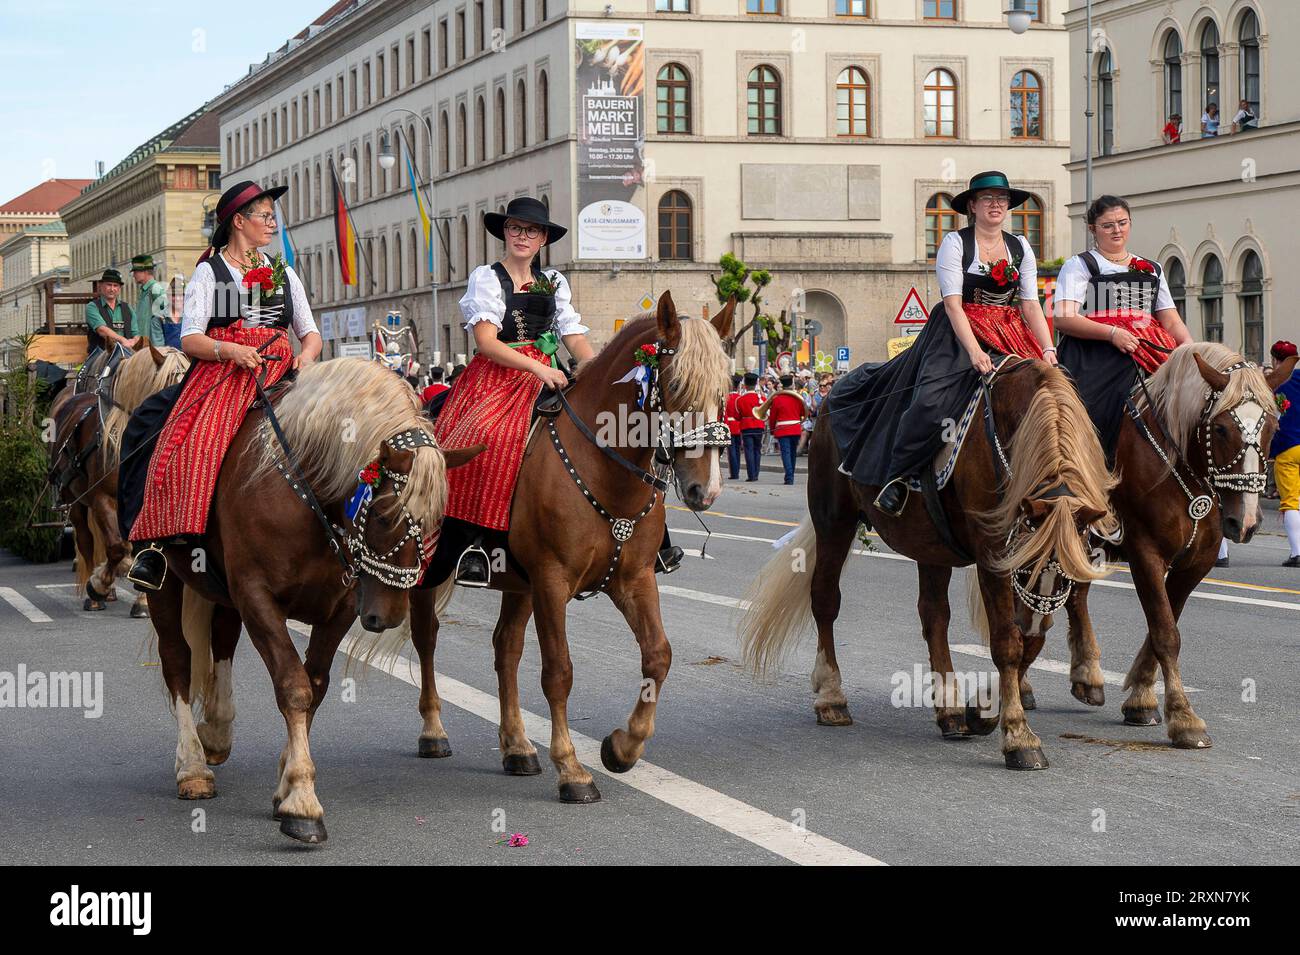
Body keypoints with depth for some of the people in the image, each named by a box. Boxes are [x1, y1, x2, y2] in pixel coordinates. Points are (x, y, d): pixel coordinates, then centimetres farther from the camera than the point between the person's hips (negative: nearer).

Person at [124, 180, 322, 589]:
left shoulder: (284, 274, 20)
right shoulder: (209, 272, 7)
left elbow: (310, 332, 19)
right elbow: (190, 339, -2)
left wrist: (306, 356, -4)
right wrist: (233, 350, -20)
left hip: (278, 374, 3)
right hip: (220, 374, -3)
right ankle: (154, 541, -29)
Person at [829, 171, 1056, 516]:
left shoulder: (1020, 247, 11)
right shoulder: (955, 243, -3)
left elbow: (1031, 305, 7)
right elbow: (953, 303, -12)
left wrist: (1048, 351, -8)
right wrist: (975, 352, -25)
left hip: (1009, 338, 5)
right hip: (958, 334, -5)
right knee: (930, 402, -26)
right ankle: (897, 475, -13)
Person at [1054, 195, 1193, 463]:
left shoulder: (1152, 270, 27)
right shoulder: (1079, 265, 12)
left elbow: (1172, 322, 23)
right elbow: (1063, 319, -3)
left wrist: (1189, 346, 0)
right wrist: (1112, 333, -15)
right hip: (1095, 360, -4)